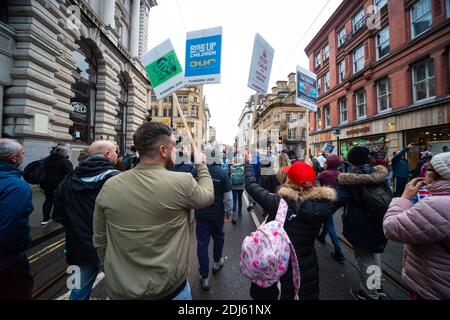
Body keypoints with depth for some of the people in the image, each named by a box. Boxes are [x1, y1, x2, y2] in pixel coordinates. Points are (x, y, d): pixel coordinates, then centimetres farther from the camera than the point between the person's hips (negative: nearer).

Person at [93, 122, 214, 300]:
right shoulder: (182, 182, -23)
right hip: (169, 288, -2)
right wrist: (201, 165, 10)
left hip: (118, 289, 3)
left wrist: (111, 272, 16)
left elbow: (99, 241, 0)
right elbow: (208, 196, -2)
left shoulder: (109, 186, -12)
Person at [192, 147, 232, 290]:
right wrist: (229, 210, 5)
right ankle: (217, 262, 45)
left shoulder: (195, 171, -14)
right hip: (217, 213, 0)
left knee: (202, 242, 11)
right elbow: (228, 196, -12)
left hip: (201, 213, 0)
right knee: (218, 237, 24)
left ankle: (204, 276, 21)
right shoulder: (222, 173, -16)